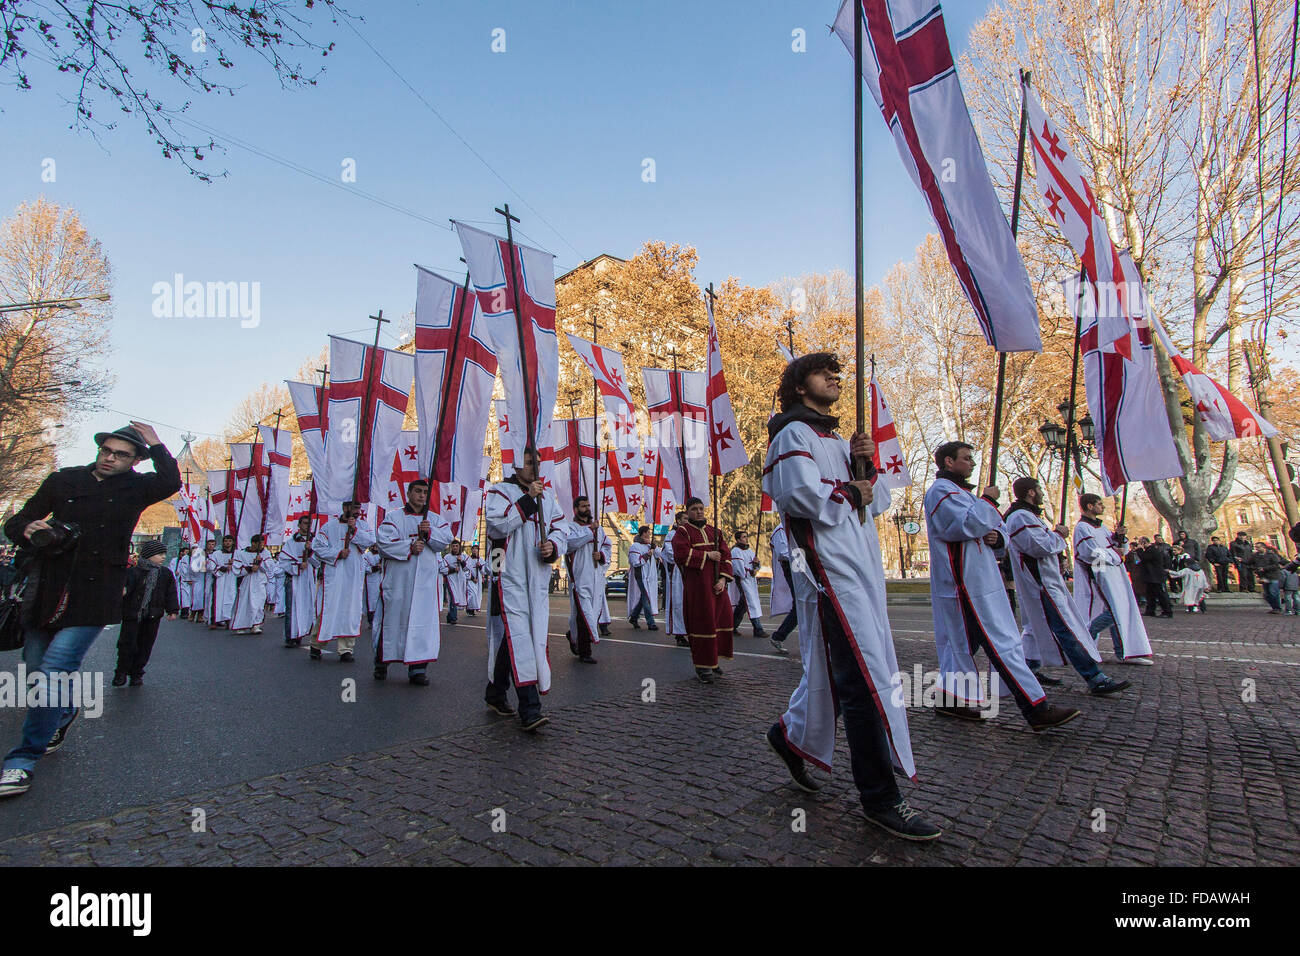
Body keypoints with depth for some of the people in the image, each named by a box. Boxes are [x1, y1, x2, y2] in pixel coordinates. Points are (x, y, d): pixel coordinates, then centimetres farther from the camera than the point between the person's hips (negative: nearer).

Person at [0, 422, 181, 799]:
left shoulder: (135, 488, 5)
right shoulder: (63, 480, 11)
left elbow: (170, 483, -17)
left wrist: (156, 445, -10)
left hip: (93, 597, -4)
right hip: (46, 591, 4)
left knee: (54, 672, -11)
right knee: (37, 668, 12)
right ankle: (62, 716, 42)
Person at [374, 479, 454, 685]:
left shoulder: (436, 519, 15)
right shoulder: (393, 517, 7)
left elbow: (446, 539, 1)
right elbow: (384, 543, -6)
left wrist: (429, 532, -15)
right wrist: (410, 547, -15)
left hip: (425, 578, 2)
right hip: (398, 578, -2)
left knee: (423, 620, -3)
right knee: (393, 619, 3)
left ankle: (417, 668, 0)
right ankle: (382, 662, 22)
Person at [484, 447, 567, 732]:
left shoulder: (547, 498, 17)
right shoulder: (500, 492, 1)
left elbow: (560, 529, 15)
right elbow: (497, 524, -15)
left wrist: (553, 545, -6)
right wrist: (527, 500, -15)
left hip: (538, 579, 6)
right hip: (509, 577, -6)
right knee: (517, 635, -14)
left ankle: (496, 694, 29)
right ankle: (529, 709, -16)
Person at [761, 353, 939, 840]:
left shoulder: (838, 440, 23)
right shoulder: (794, 433, -4)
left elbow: (879, 500, 19)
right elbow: (800, 494, -21)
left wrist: (865, 466, 0)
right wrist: (849, 495, -6)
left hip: (860, 563, 9)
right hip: (828, 566, -9)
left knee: (837, 667, 15)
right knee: (866, 676, -9)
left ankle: (792, 735, 36)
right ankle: (880, 798, 1)